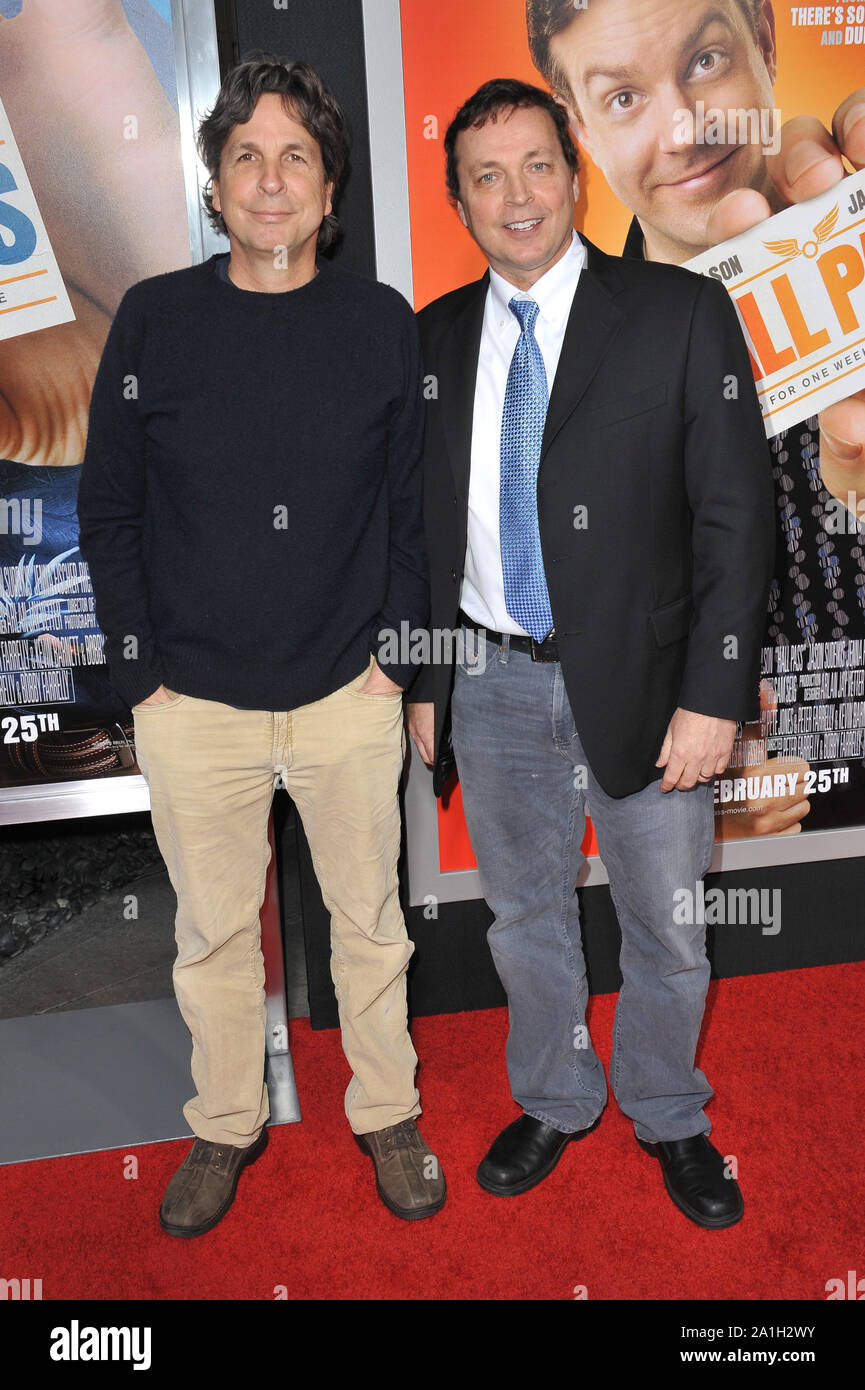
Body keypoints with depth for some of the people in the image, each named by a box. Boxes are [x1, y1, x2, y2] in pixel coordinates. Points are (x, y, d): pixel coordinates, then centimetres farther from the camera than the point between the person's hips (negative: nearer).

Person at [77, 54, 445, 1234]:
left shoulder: (381, 322, 0)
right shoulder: (154, 320, -1)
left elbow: (411, 504, 4)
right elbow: (108, 508, 2)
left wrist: (395, 649, -3)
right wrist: (139, 666, -3)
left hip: (349, 695, 0)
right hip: (192, 702, 0)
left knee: (371, 920, 14)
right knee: (213, 931, 14)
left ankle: (387, 1113, 37)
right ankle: (226, 1126, 37)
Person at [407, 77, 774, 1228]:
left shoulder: (682, 314, -6)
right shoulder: (436, 339, 5)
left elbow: (735, 516, -9)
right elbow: (425, 521, 10)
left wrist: (713, 696, -15)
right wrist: (423, 677, 7)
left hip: (641, 682, -2)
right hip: (493, 687, 3)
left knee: (665, 930, 13)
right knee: (525, 916, 18)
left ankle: (670, 1117, 40)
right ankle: (554, 1103, 43)